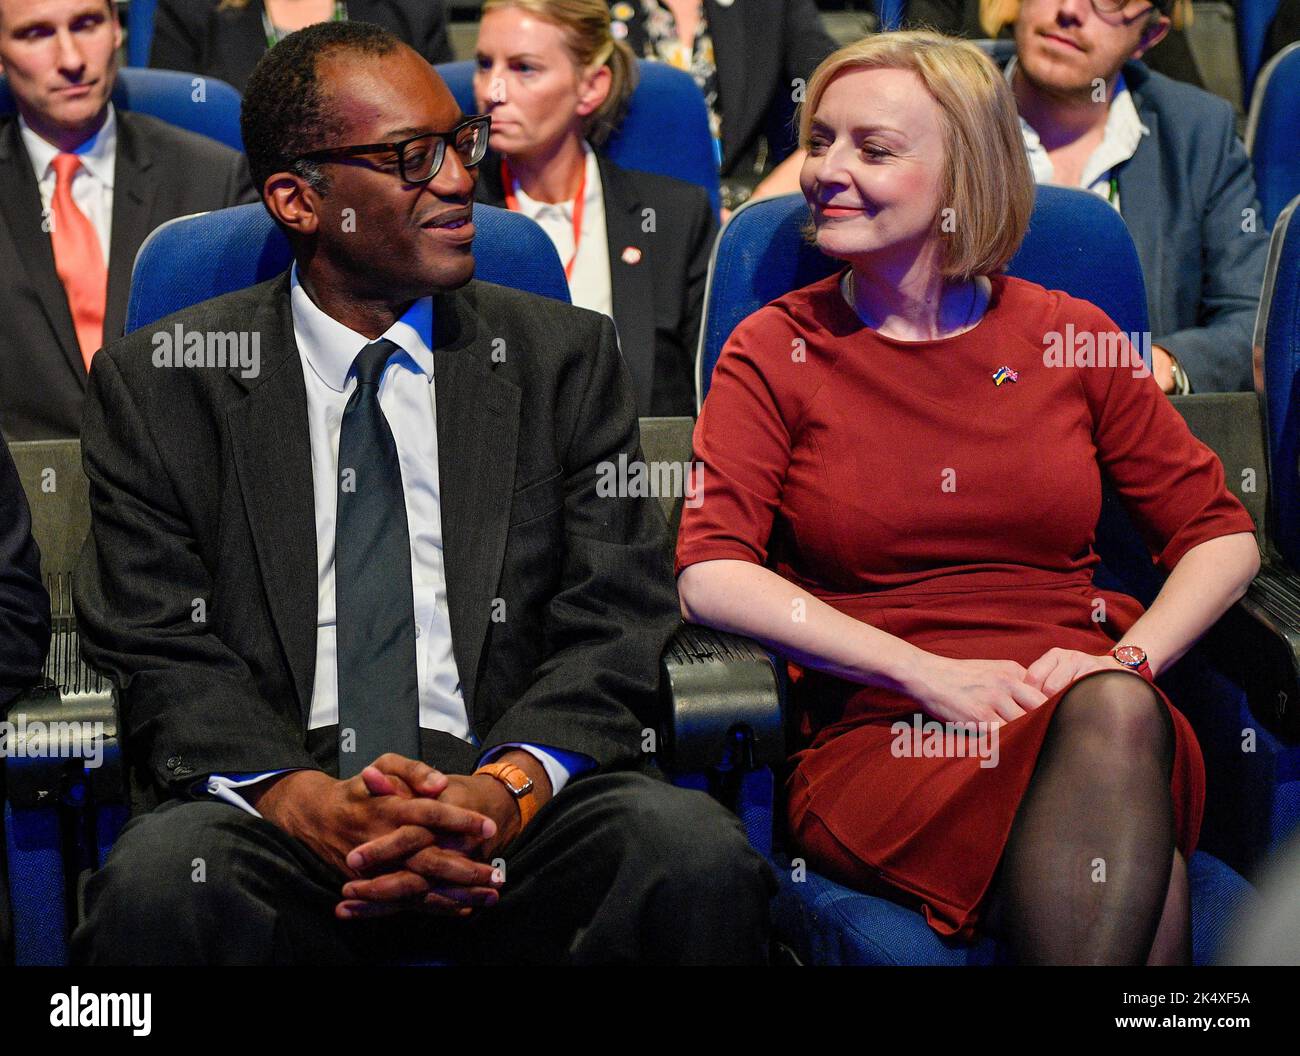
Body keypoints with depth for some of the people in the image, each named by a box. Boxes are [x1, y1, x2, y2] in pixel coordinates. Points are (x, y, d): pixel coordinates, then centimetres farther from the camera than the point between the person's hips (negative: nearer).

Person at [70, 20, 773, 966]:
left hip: (518, 795, 1)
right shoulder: (158, 384, 8)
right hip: (273, 797, 0)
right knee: (158, 882, -33)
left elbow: (614, 621, 3)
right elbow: (159, 647, 1)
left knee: (699, 856, -29)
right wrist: (298, 799, -19)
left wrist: (507, 789, -17)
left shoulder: (567, 356, 11)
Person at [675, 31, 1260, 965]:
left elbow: (1220, 536, 13)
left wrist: (1129, 660, -7)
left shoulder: (1070, 338, 11)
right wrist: (929, 673, -14)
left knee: (1113, 714, -36)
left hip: (1091, 713, 3)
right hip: (882, 740, -2)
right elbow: (711, 573, -6)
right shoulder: (775, 351, 7)